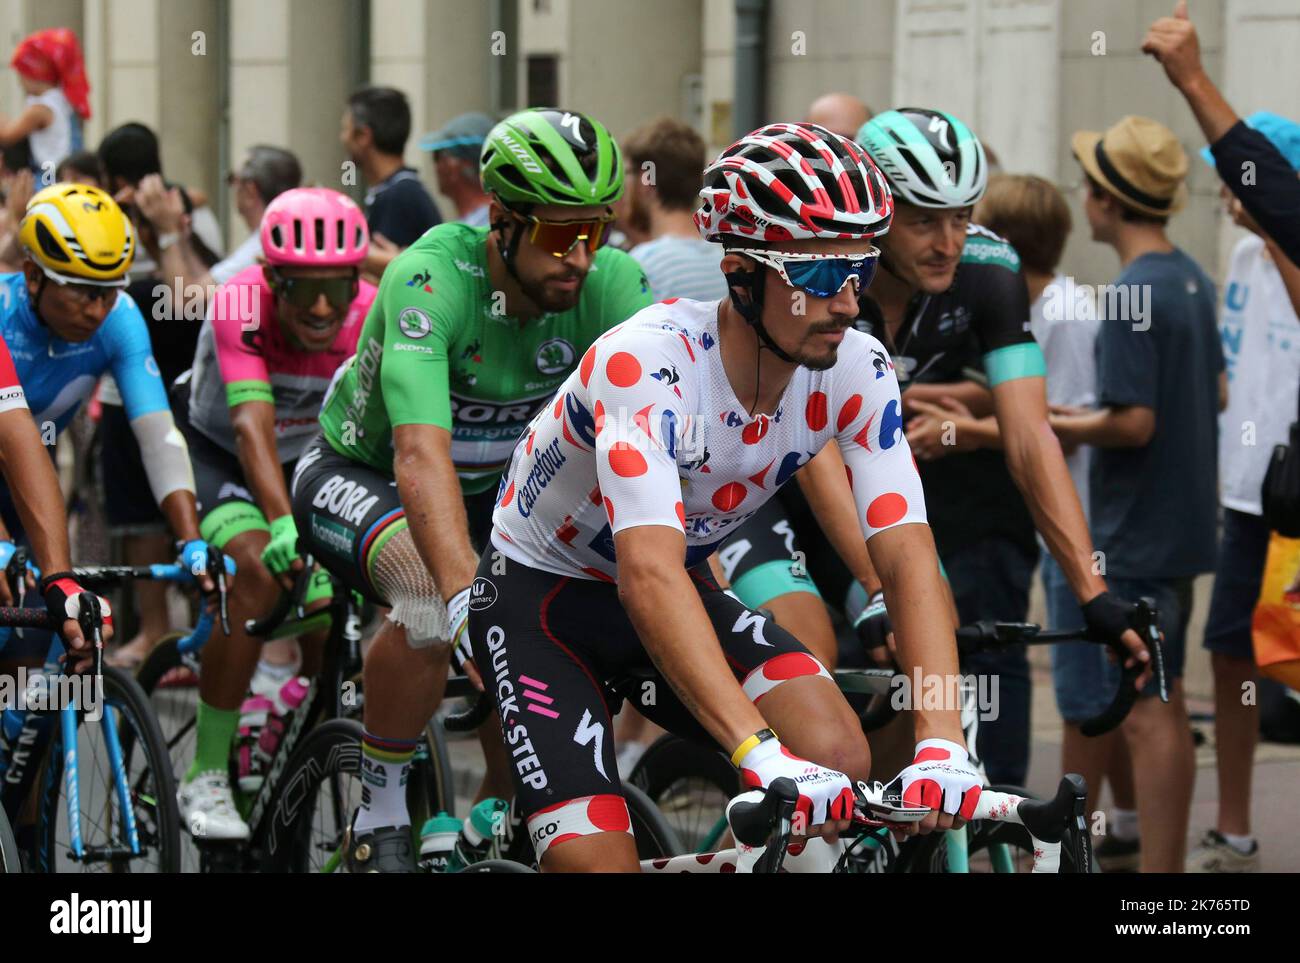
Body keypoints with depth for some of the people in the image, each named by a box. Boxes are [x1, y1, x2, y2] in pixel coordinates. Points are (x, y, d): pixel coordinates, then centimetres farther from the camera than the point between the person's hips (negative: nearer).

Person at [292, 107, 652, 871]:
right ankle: (381, 815, -14)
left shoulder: (609, 284, -22)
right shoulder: (433, 279, -35)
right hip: (359, 474, -5)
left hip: (493, 486, 5)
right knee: (433, 599, -35)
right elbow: (422, 454, -46)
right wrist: (469, 597, -60)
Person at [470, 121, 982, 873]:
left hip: (683, 583, 5)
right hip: (543, 593, -5)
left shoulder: (857, 371, -18)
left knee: (838, 755, -23)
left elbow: (908, 552, -24)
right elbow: (648, 575, -45)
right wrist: (762, 754, -55)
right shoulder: (648, 361, -34)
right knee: (597, 860, -20)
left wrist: (942, 744, -39)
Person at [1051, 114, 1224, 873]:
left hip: (1135, 537, -9)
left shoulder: (1133, 295, -19)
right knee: (1164, 707, 15)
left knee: (1145, 716, -7)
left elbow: (1134, 422, -23)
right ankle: (1170, 860, 21)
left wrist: (1057, 429, -8)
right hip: (1184, 526, 9)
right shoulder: (1193, 281, 8)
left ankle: (1157, 874, -6)